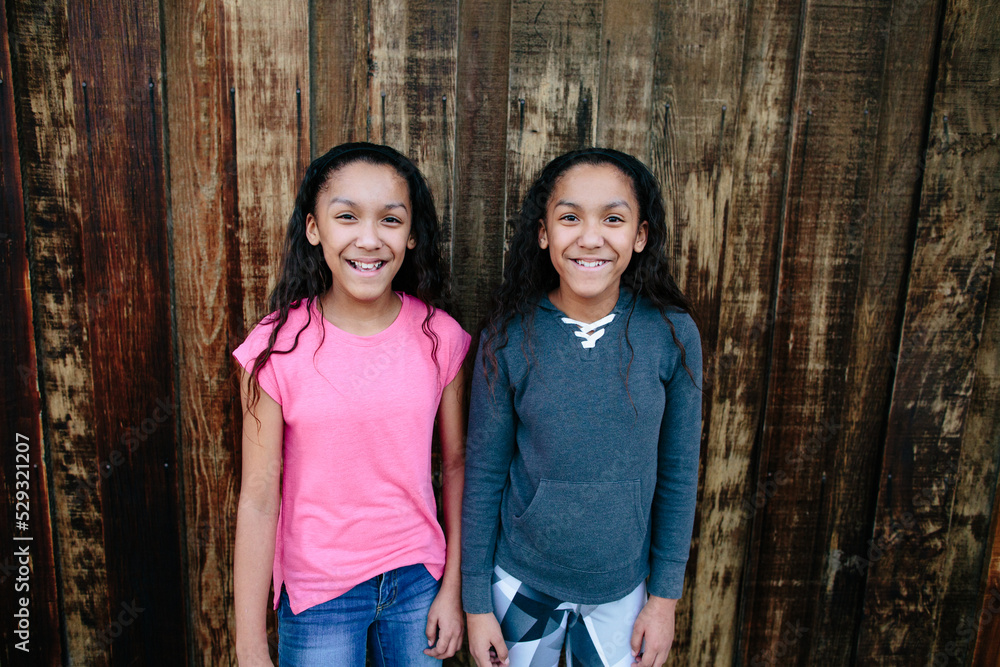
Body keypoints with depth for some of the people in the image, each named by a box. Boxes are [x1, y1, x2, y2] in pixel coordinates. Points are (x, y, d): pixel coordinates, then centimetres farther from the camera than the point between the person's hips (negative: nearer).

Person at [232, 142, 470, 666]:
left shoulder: (439, 337, -9)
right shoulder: (277, 347, -15)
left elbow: (455, 464, -1)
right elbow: (259, 497, -12)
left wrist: (453, 587, 2)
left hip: (417, 580, 2)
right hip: (317, 593, -2)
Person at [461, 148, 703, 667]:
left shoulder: (672, 334, -12)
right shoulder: (510, 337, -14)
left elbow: (678, 472, -3)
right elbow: (483, 472, -7)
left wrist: (665, 595, 1)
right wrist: (476, 602, -2)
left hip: (622, 588, 1)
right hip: (521, 584, 0)